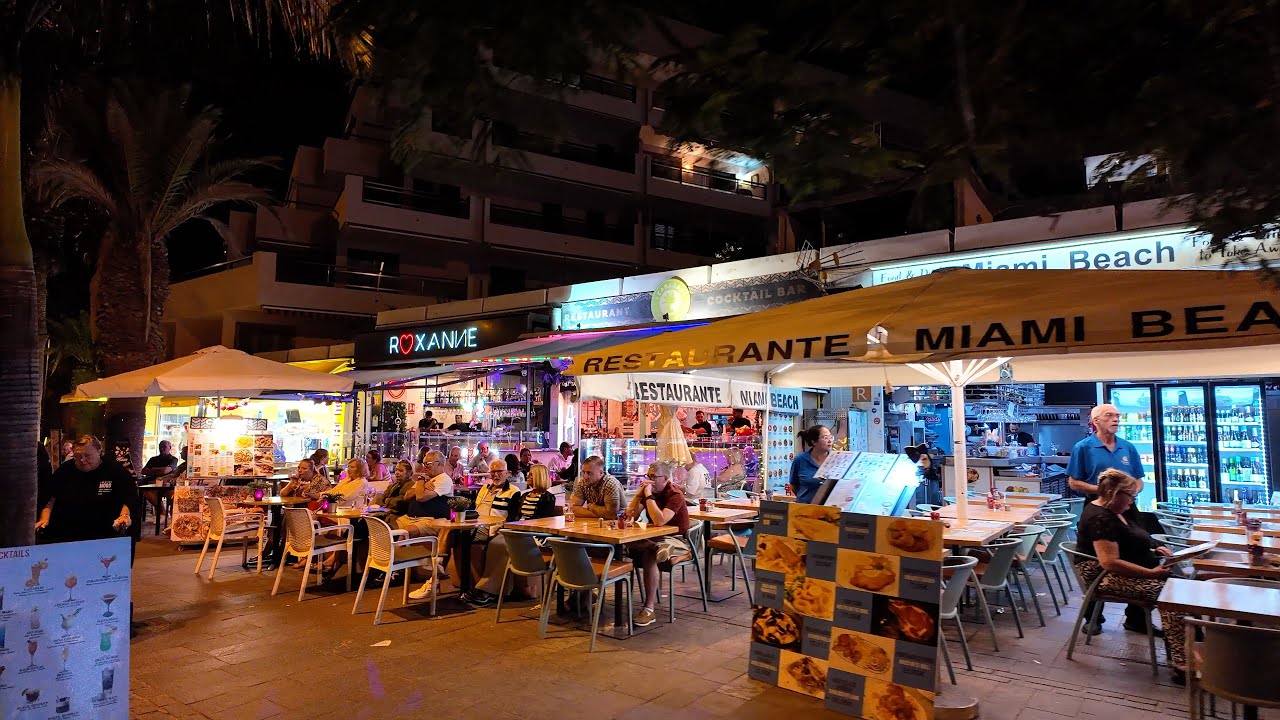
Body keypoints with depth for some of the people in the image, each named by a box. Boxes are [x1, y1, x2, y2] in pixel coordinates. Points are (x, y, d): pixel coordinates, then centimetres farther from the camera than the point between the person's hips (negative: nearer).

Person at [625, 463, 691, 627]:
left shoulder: (675, 495, -15)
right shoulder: (648, 491, 6)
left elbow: (659, 521, -31)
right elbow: (631, 516, -1)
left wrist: (649, 495, -25)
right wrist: (640, 492, -11)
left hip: (676, 539, -7)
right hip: (654, 538, 7)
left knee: (649, 555, -36)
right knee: (624, 549, -22)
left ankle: (649, 609, -30)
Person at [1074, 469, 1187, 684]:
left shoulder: (1110, 511, 13)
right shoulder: (1100, 519, -20)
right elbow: (1110, 563, -27)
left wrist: (1153, 549, 12)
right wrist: (1151, 573, -25)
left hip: (1124, 572, 11)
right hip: (1110, 578, -11)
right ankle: (1183, 666, -30)